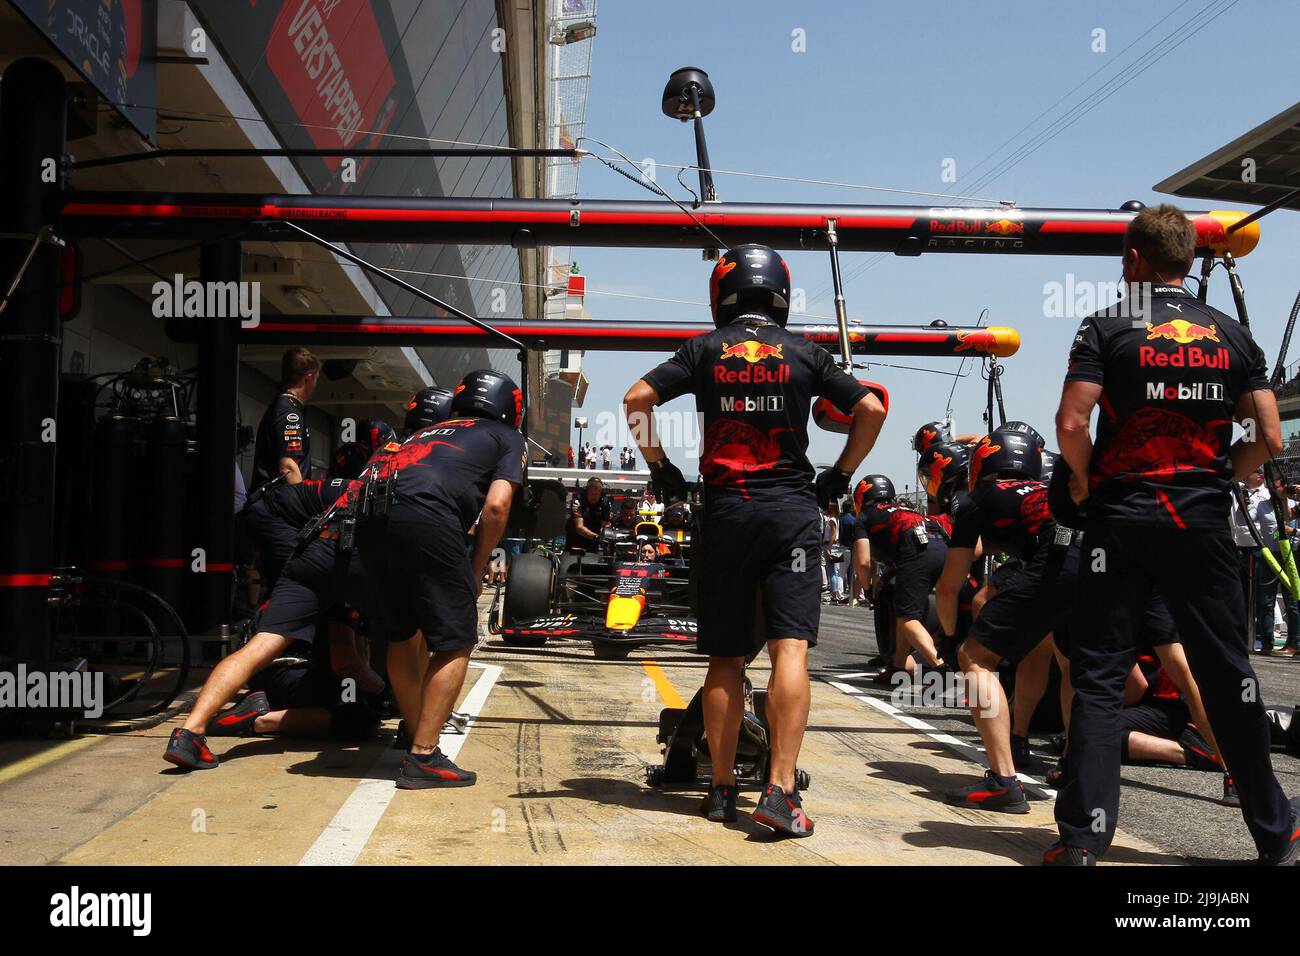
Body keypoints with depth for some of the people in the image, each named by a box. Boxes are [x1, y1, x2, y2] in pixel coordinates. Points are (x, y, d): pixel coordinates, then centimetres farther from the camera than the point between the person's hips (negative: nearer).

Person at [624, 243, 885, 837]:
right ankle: (780, 791, -15)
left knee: (725, 658, 8)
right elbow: (871, 409, 6)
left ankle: (722, 789, 14)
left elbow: (637, 398, -1)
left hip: (725, 510, 1)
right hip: (792, 507, -1)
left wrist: (659, 467, 9)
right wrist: (841, 475, 14)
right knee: (790, 649, -7)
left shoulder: (705, 350, 7)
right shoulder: (803, 354, 7)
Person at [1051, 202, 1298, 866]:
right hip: (1203, 522, 3)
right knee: (1227, 675, 12)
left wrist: (1085, 482, 4)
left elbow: (1071, 424, -13)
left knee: (1099, 677, 2)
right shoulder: (1233, 336, 9)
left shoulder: (1107, 329, -1)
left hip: (1121, 518, -2)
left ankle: (1083, 838, -1)